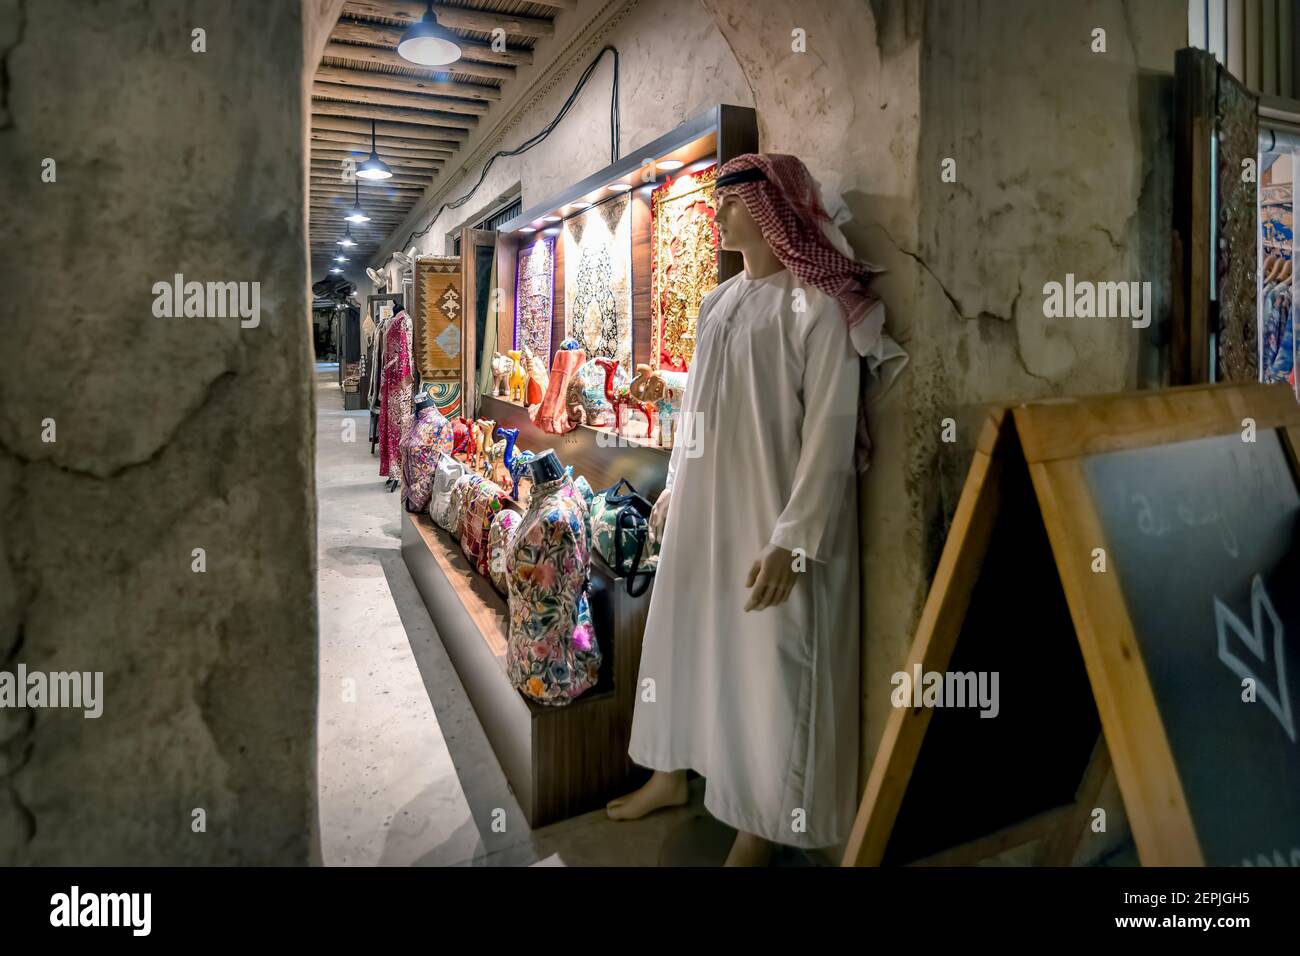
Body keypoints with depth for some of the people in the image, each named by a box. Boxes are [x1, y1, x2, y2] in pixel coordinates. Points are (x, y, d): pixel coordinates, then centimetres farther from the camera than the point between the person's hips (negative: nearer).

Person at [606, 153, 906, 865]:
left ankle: (760, 830, 22)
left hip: (768, 515, -7)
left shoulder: (817, 303, -13)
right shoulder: (719, 301, 10)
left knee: (768, 665, 4)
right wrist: (673, 487, 18)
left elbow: (830, 431, -18)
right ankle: (671, 774, 39)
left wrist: (792, 541, -22)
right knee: (684, 639, 18)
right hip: (702, 508, 8)